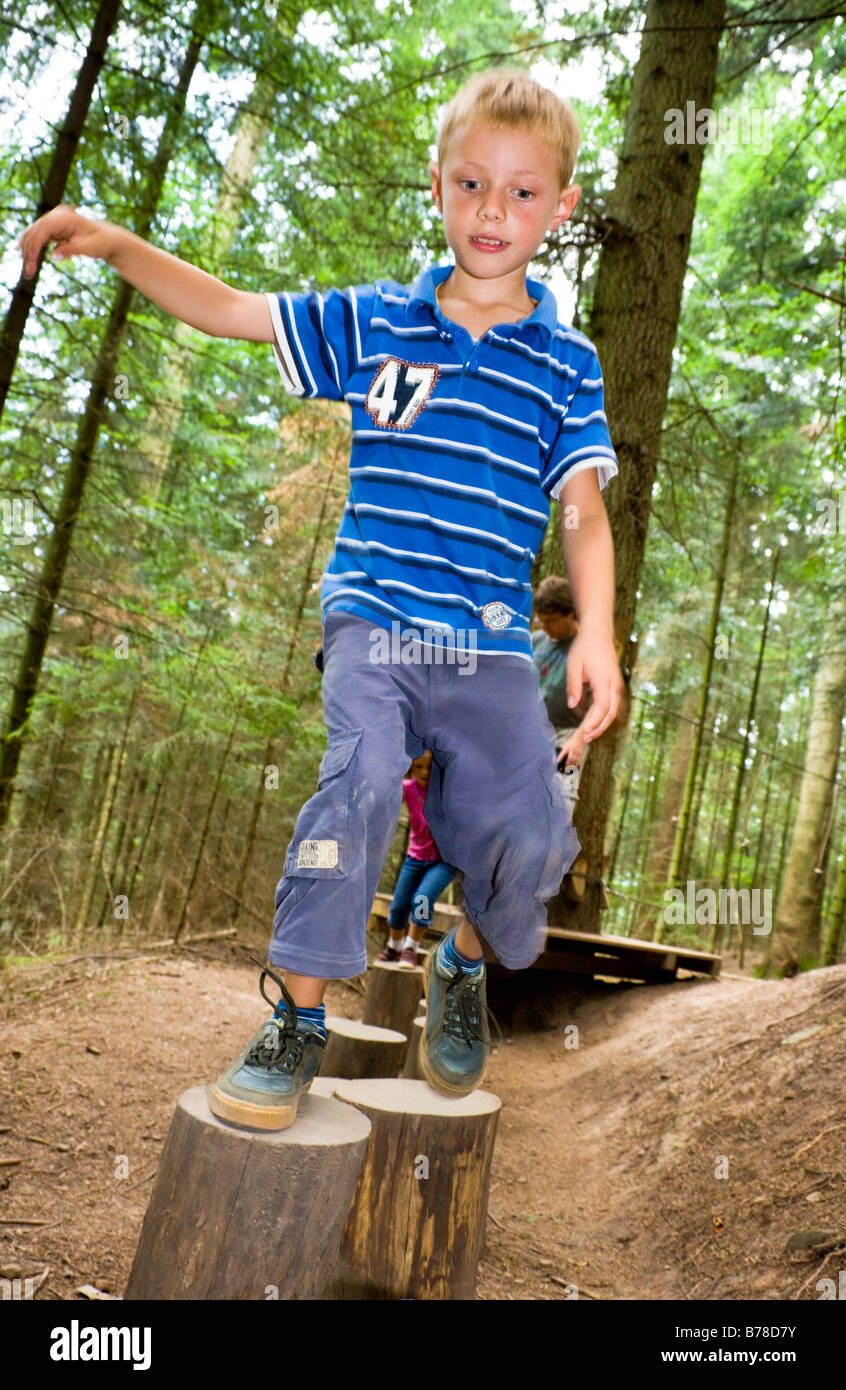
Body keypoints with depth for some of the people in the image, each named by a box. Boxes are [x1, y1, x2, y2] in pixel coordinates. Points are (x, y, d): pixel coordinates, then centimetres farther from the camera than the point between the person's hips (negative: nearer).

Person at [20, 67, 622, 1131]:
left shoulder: (566, 365, 8)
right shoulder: (372, 321, 10)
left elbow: (583, 510, 1)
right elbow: (227, 309, 14)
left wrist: (596, 633, -13)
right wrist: (115, 243, 2)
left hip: (492, 646, 1)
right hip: (373, 617, -1)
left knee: (528, 826, -12)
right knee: (362, 777, -25)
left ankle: (464, 966, 23)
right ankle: (297, 1019, -7)